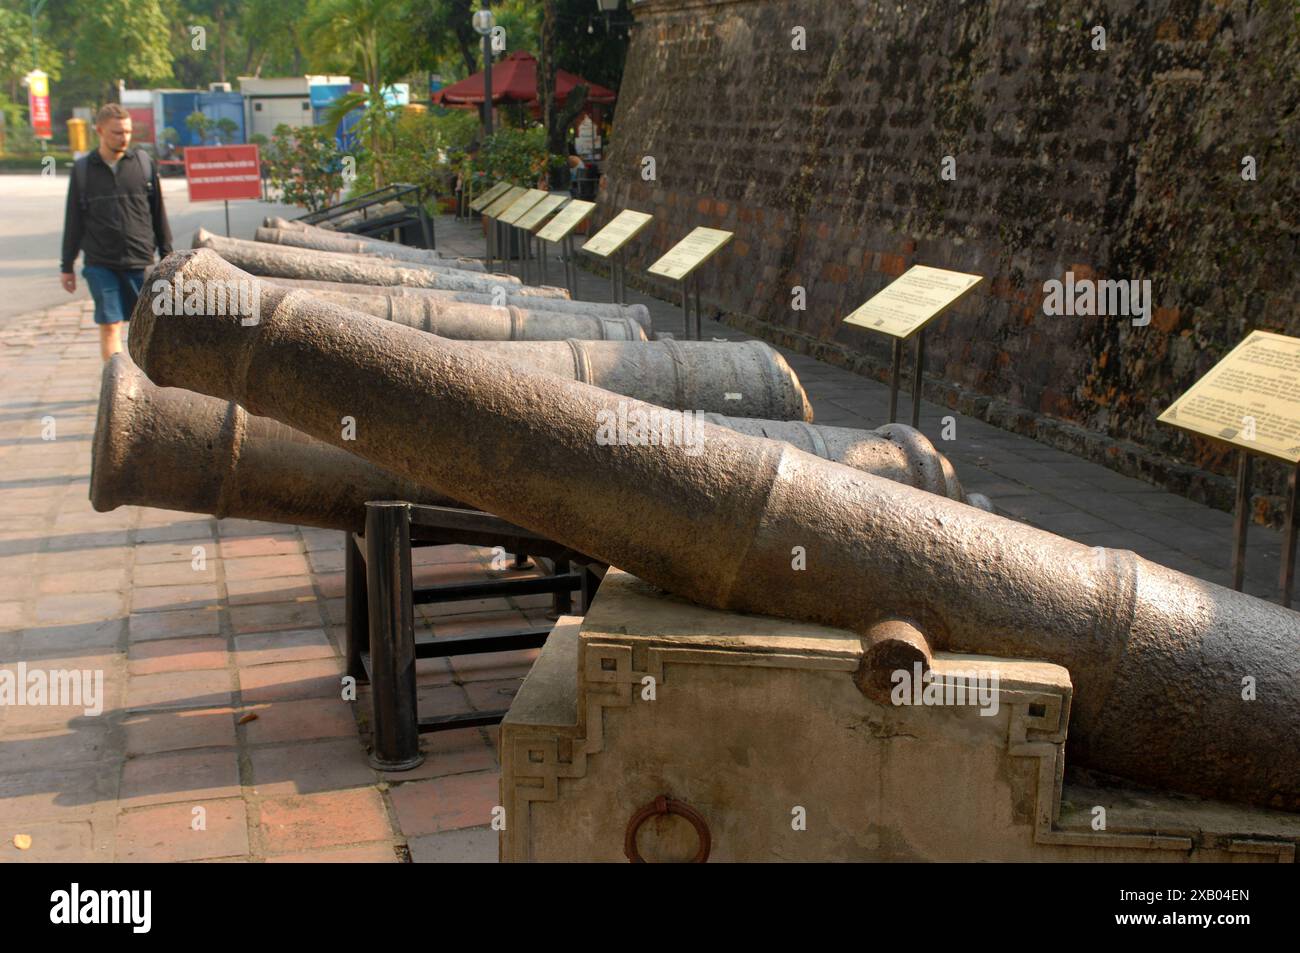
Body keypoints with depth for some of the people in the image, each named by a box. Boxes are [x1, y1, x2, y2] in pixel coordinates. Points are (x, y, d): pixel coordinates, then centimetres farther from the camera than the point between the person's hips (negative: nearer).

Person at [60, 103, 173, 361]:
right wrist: (67, 266, 10)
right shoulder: (83, 169, 4)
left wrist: (167, 256, 8)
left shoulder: (144, 162, 4)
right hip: (100, 264, 0)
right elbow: (73, 221, 9)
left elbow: (158, 213, 8)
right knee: (110, 325, -3)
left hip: (141, 262, 0)